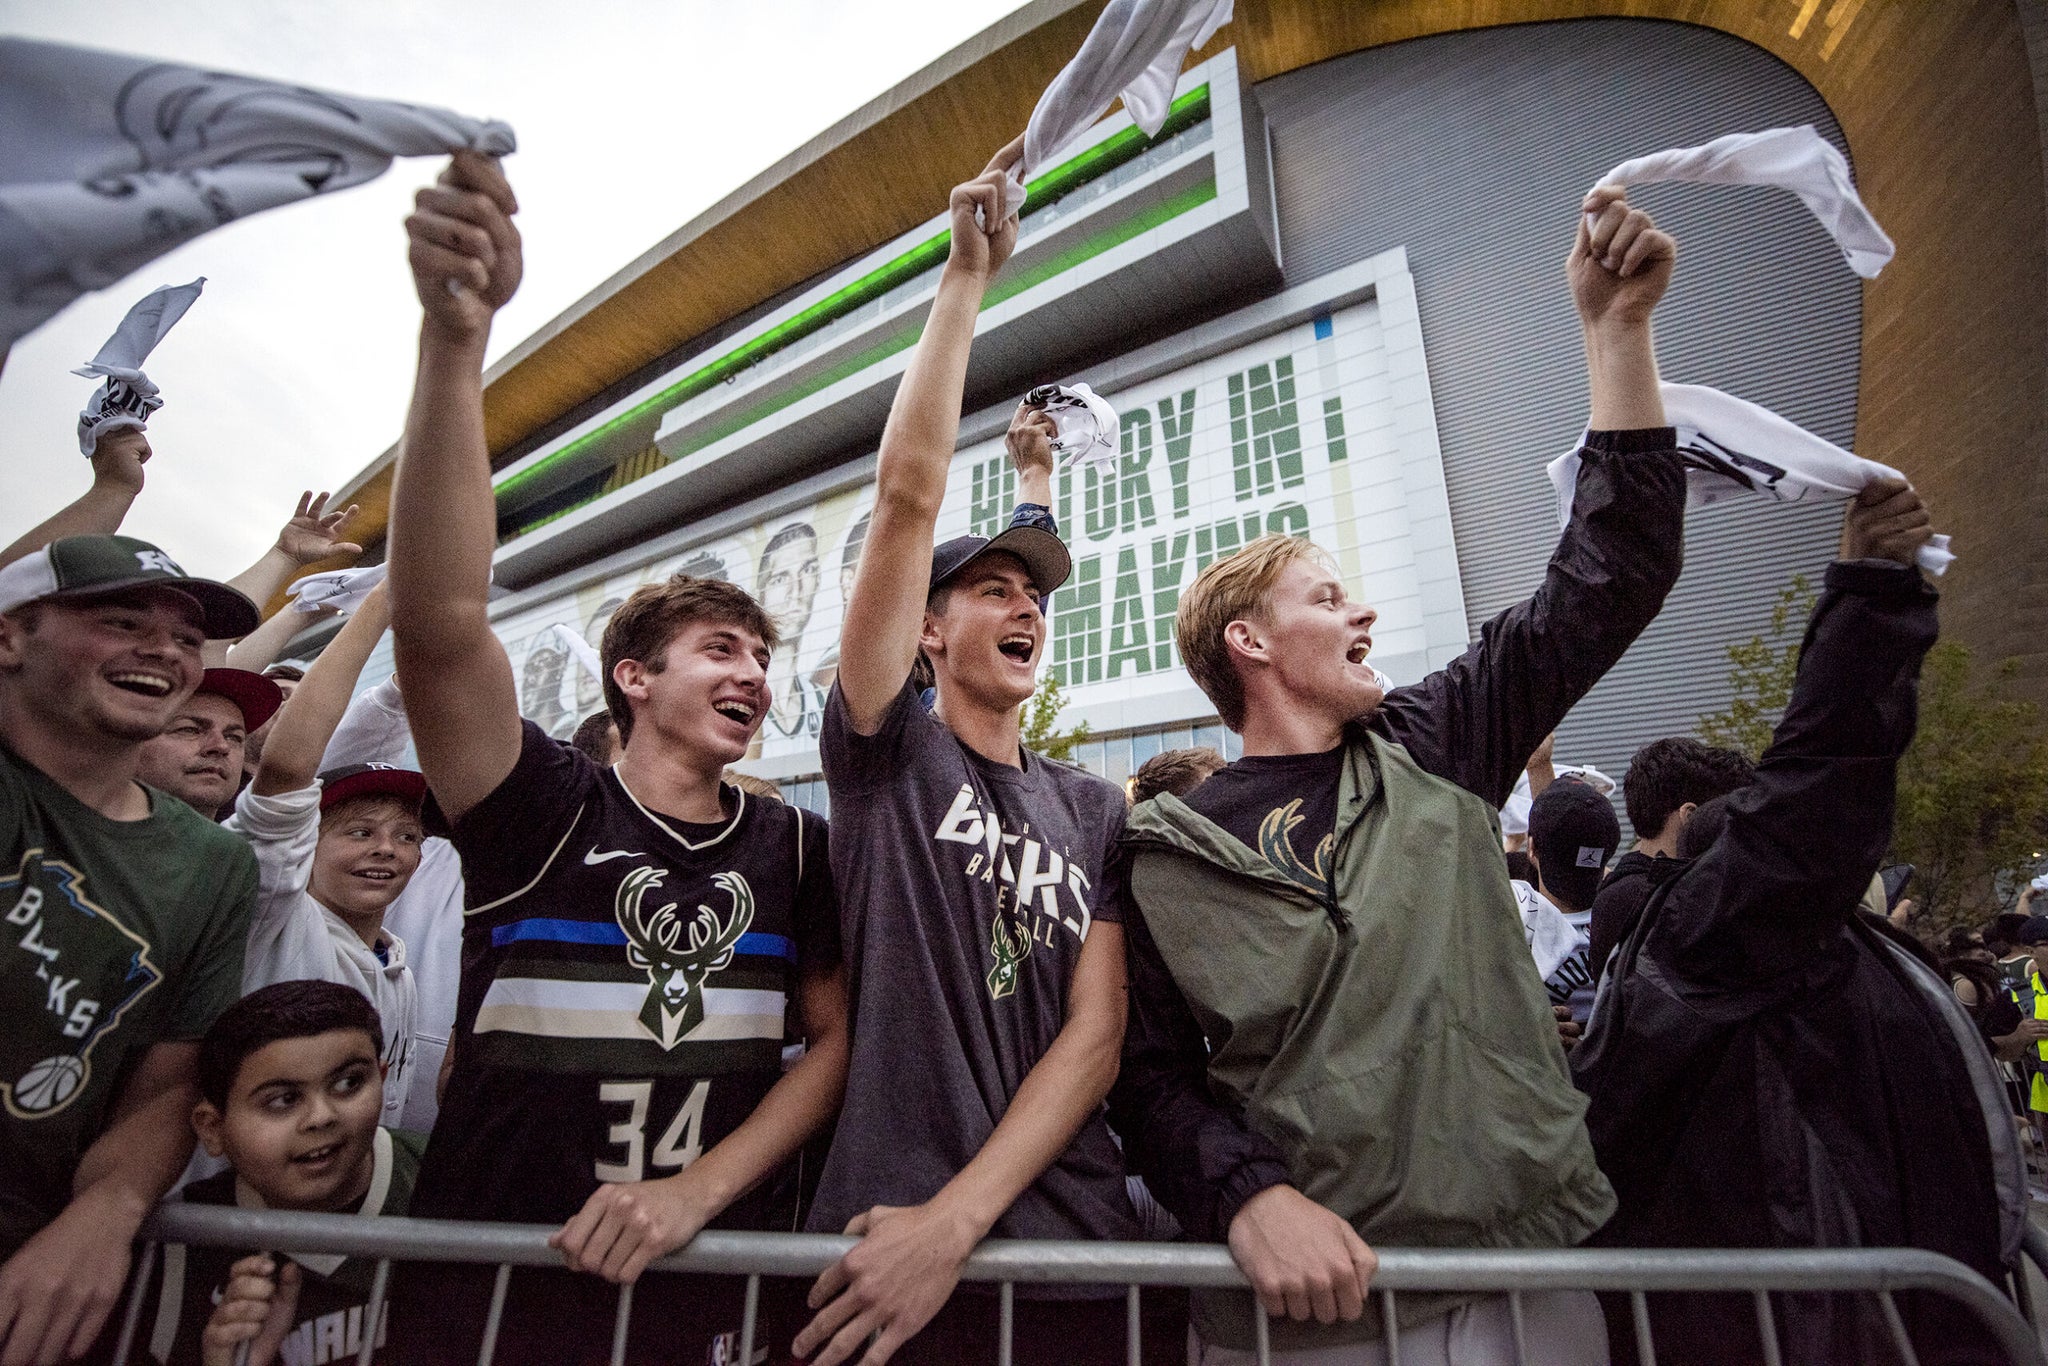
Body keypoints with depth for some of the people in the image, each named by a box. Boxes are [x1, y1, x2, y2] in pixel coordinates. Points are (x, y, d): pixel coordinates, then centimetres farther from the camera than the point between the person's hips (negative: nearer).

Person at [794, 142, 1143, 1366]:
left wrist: (957, 1220, -15)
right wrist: (968, 276, -9)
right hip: (885, 1240, -2)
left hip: (1071, 1250, 3)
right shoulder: (889, 751, -3)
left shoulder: (1095, 809, 4)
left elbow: (1097, 1032, -3)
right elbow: (908, 493, -14)